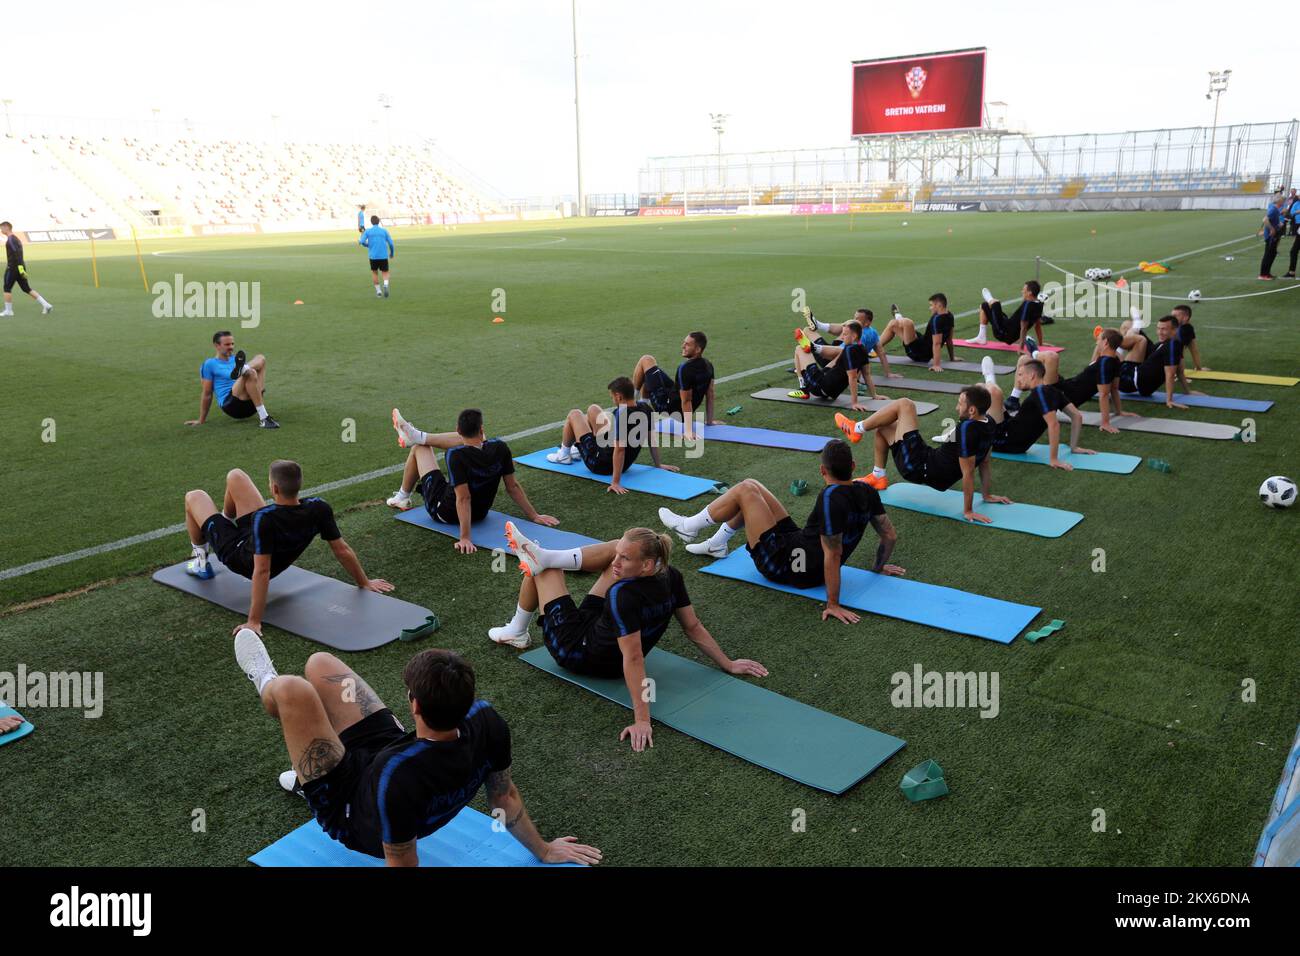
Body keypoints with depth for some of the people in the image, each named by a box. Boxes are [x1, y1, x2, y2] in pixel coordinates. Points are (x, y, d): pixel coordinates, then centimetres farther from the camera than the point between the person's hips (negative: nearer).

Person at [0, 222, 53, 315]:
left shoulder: (10, 239, -12)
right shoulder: (16, 239, 19)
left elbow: (17, 254, -22)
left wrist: (20, 268, -28)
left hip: (13, 268, -9)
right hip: (20, 267, 9)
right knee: (27, 289, 7)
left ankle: (8, 310, 8)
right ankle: (46, 305, -3)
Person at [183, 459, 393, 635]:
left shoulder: (265, 519, -44)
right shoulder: (319, 509, -29)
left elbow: (262, 571, -43)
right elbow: (343, 551, -21)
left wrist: (254, 622, -37)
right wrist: (364, 582, -6)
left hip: (239, 554, -5)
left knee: (194, 496, 16)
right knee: (234, 476, 15)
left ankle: (201, 562, 35)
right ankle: (228, 522, 45)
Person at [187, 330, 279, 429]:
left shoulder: (237, 359, 27)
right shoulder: (209, 364, 10)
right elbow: (207, 394, 8)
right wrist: (201, 420, 9)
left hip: (251, 404, 6)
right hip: (231, 405, -5)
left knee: (260, 358, 3)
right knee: (250, 374, -34)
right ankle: (264, 418, -44)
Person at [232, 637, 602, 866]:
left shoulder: (397, 777, -46)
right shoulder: (486, 721, -27)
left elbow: (403, 863, -31)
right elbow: (505, 796, -10)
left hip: (353, 814, -6)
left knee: (291, 689, -18)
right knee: (319, 664, 9)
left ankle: (265, 684, 24)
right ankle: (310, 771, 37)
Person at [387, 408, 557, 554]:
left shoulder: (456, 456, -34)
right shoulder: (500, 448, -20)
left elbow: (464, 499, -36)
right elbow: (513, 487, -14)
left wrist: (465, 538, -35)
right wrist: (534, 516, -4)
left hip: (445, 513, -5)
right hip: (481, 512, 5)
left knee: (418, 448, 15)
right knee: (468, 441, 12)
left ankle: (402, 498, 39)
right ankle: (418, 436, 28)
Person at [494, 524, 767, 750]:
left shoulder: (624, 595, -41)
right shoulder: (672, 577, -20)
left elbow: (634, 660, -42)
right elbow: (694, 628, -12)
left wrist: (642, 720, -43)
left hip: (579, 651, -7)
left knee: (539, 570, 12)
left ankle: (517, 631, 33)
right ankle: (543, 556, 0)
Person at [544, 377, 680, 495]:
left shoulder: (620, 415, -33)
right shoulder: (646, 409, -10)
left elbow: (620, 449, -37)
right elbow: (652, 438, 1)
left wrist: (615, 483, -34)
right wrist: (658, 465, 13)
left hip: (600, 464, -8)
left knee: (574, 414, 10)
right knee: (593, 409, 21)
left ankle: (563, 455, 29)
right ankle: (579, 450, 40)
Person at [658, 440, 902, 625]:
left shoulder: (831, 498, -31)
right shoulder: (867, 492, -7)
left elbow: (833, 555, -33)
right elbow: (890, 535, 2)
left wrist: (833, 604, -28)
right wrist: (879, 567, 19)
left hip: (785, 564, -8)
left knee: (745, 490, -5)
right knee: (751, 485, 14)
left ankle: (689, 527, 14)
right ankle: (716, 544, 31)